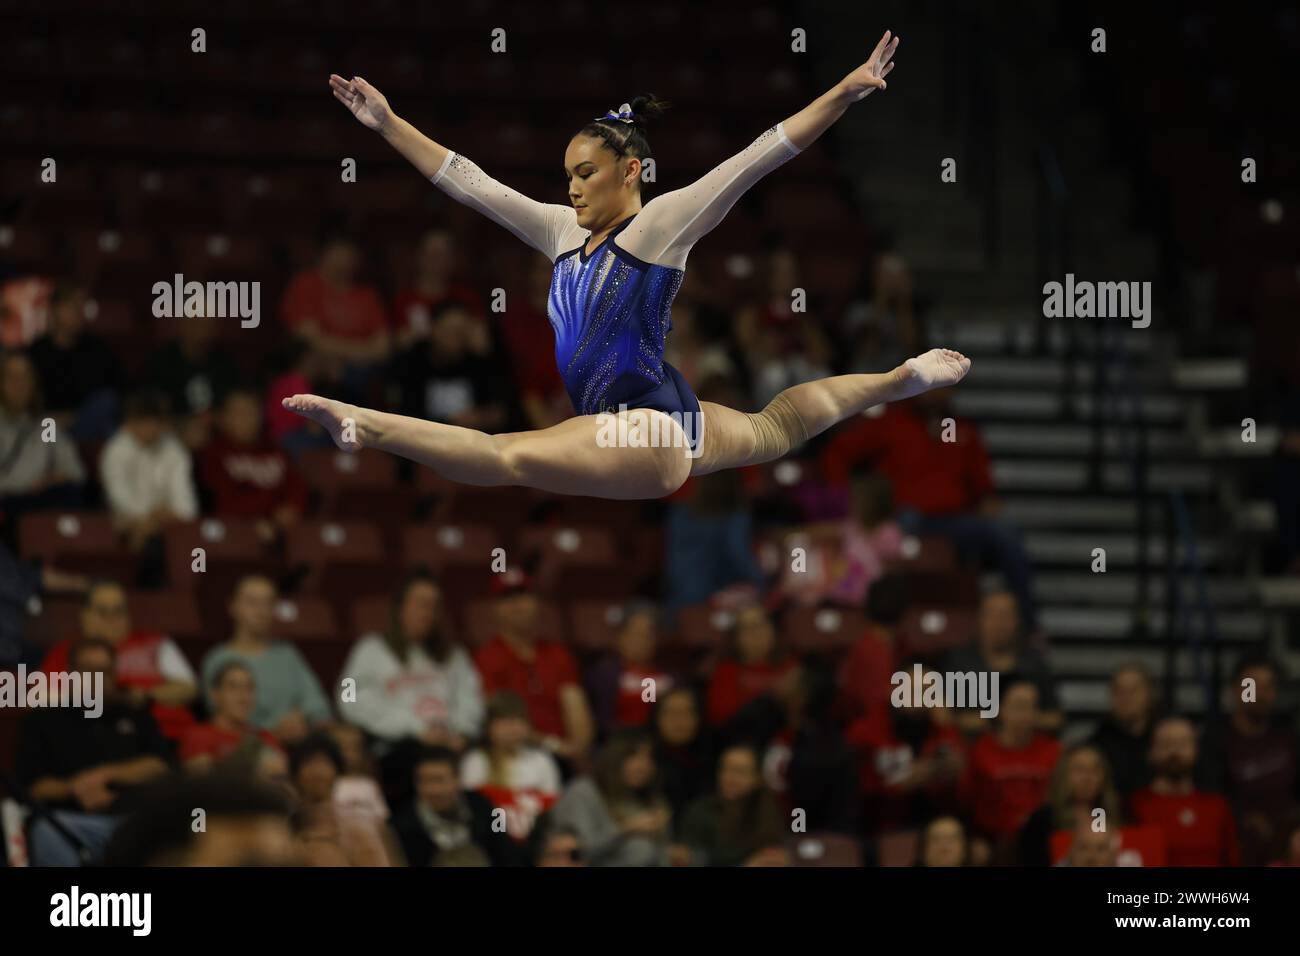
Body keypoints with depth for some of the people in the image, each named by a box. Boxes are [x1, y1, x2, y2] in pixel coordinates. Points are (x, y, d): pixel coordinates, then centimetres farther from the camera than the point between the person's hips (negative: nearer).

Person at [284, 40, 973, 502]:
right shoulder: (563, 230, 11)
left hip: (650, 430, -10)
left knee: (507, 457, -34)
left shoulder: (664, 222, -9)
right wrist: (387, 124, 9)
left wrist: (846, 92, -22)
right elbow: (468, 182, 13)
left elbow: (755, 160, -15)